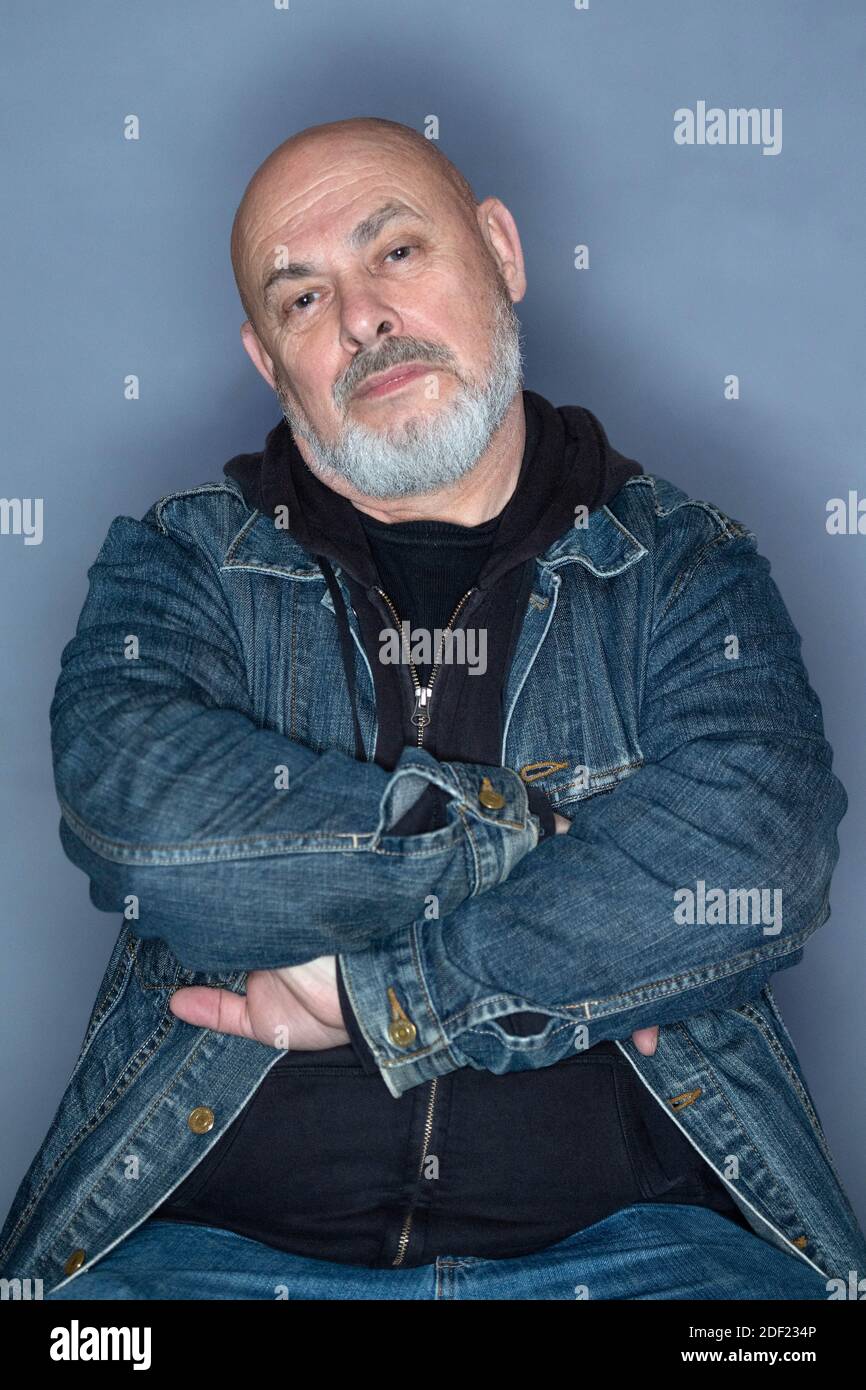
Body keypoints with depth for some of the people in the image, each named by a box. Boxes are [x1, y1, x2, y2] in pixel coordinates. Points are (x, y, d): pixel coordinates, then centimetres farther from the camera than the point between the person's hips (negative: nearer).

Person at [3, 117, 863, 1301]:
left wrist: (375, 993, -12)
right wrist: (546, 845, -11)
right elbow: (134, 815, -13)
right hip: (215, 1235, 0)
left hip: (628, 1234, 1)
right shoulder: (180, 567, 9)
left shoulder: (685, 568, 8)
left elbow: (758, 861, -11)